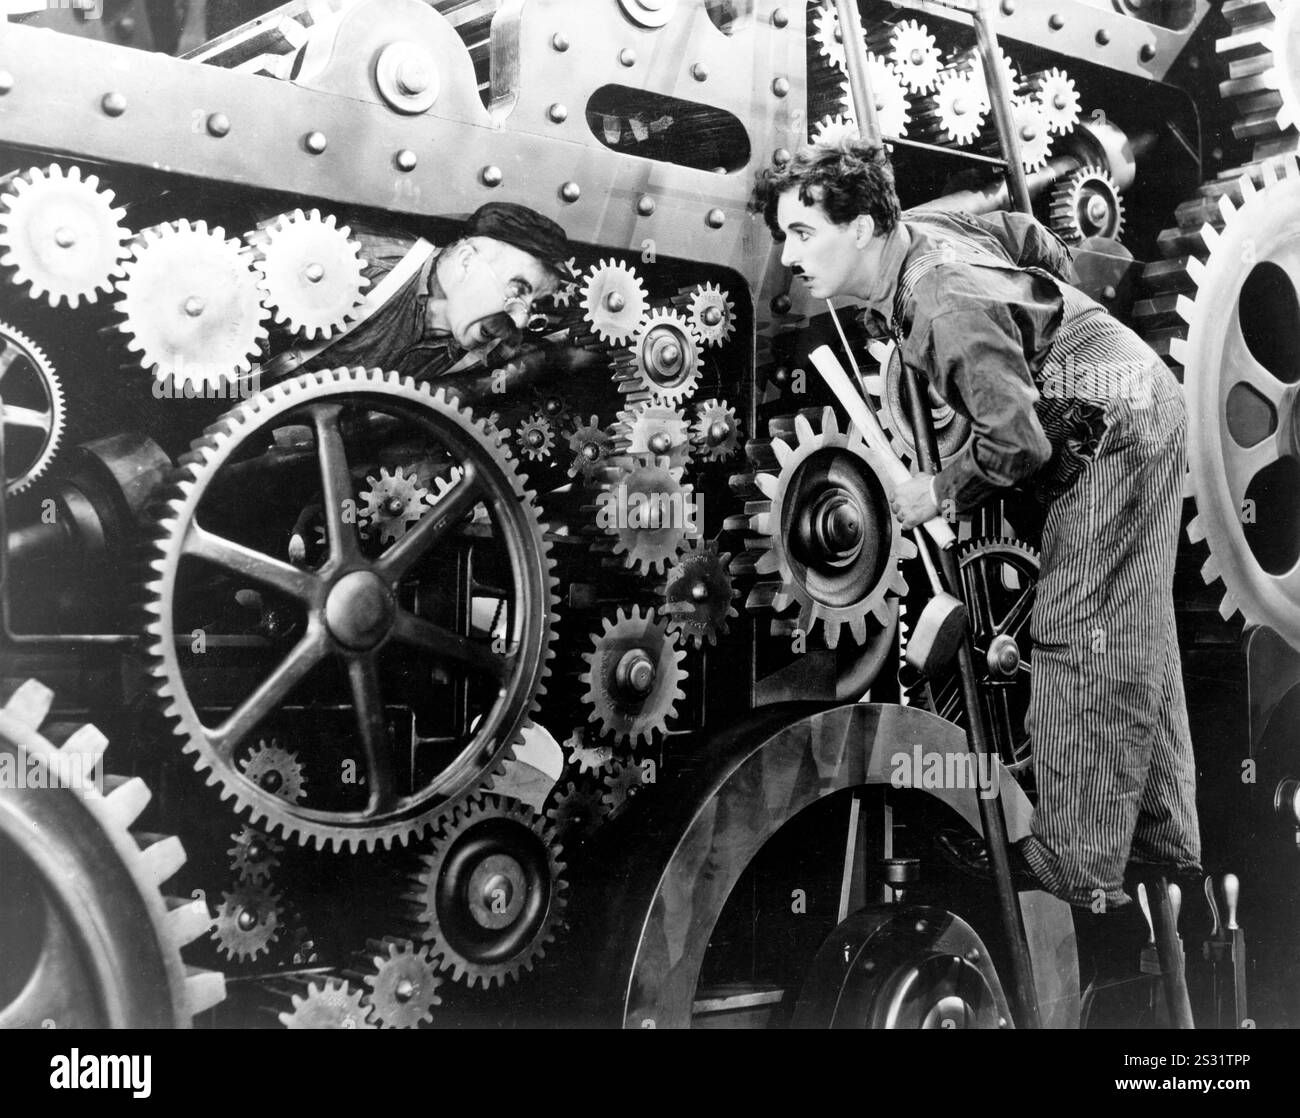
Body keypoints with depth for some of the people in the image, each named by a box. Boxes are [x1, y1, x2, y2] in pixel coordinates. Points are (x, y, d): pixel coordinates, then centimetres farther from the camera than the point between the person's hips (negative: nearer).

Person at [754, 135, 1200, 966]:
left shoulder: (947, 306, -28)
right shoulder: (916, 235, 0)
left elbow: (1016, 439, -26)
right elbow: (1035, 241, 16)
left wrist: (940, 492, -11)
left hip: (1116, 430, -10)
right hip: (1138, 411, 10)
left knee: (1078, 640, -9)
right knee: (1135, 642, 16)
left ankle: (1078, 879, -2)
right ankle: (1165, 848, 29)